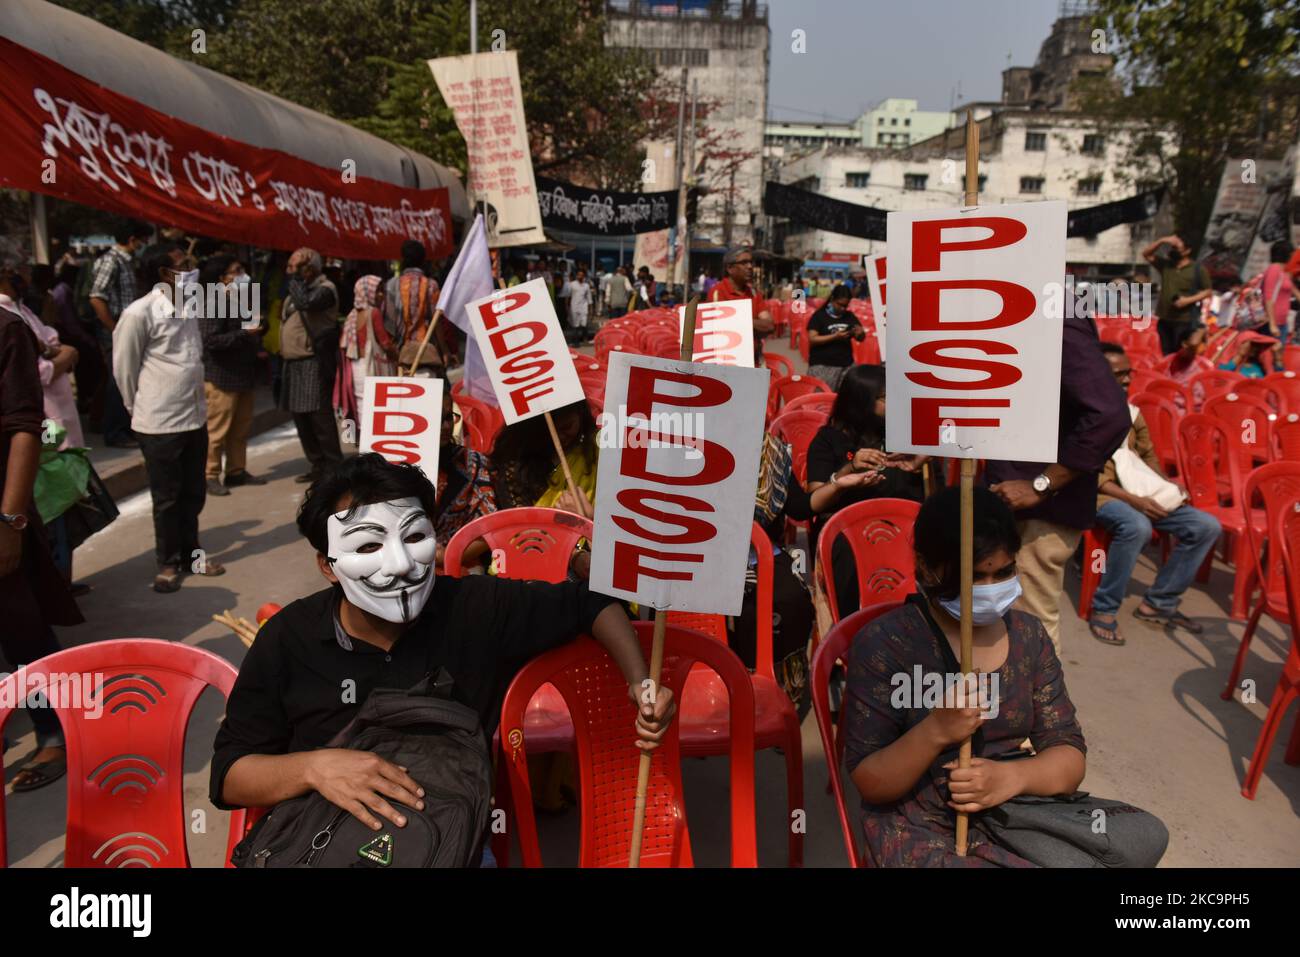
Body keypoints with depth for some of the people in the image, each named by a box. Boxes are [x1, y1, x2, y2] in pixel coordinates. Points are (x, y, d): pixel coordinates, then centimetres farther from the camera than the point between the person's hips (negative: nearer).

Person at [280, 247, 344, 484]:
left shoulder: (325, 289, -8)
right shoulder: (298, 290, 20)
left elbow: (305, 303, -29)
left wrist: (295, 278, -15)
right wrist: (282, 352, 19)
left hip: (313, 364, -9)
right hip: (293, 363, 9)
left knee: (320, 417, -10)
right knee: (300, 417, 11)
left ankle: (334, 467, -3)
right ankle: (317, 465, 20)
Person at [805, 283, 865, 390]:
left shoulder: (850, 316, 11)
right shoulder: (819, 316, -2)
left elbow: (861, 338, 14)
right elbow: (812, 340, -10)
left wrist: (860, 333, -10)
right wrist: (835, 337, -20)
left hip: (846, 365, 5)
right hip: (822, 366, -4)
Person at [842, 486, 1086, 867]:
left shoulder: (1028, 635, 3)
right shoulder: (883, 643, -14)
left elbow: (1070, 757, 2)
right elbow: (868, 784, -11)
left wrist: (1012, 776, -20)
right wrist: (935, 732, -29)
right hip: (923, 831, -6)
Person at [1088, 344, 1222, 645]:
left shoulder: (1131, 412, 14)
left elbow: (1148, 455, 22)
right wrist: (1131, 499, -23)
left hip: (1138, 494, 8)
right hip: (1098, 495, -8)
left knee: (1207, 526, -4)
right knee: (1137, 526, -38)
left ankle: (1158, 602, 5)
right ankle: (1104, 609, -20)